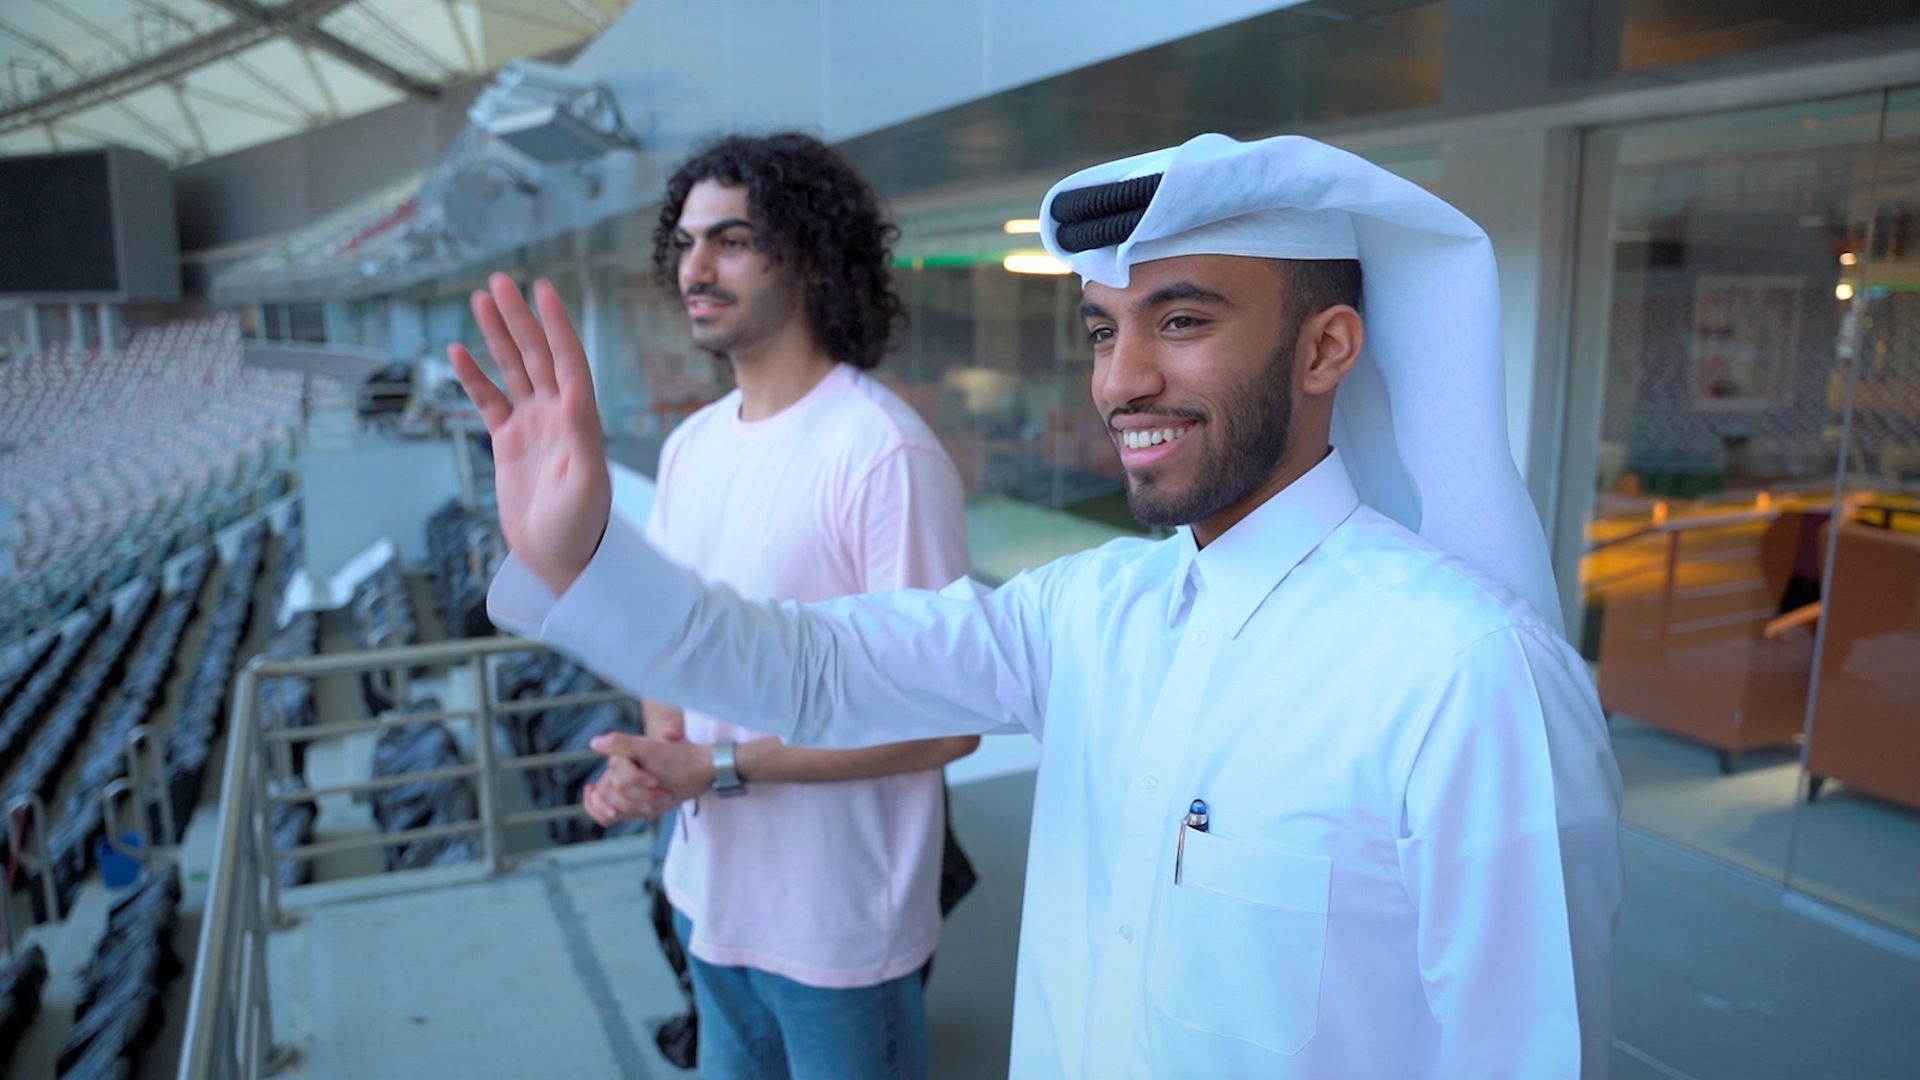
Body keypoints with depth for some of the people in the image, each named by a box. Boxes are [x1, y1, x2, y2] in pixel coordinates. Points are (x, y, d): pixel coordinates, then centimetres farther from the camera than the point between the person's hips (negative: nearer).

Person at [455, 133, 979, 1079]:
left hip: (836, 928, -6)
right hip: (711, 893, 7)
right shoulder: (689, 446, 3)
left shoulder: (882, 454, -22)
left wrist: (718, 769, -21)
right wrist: (650, 749, -9)